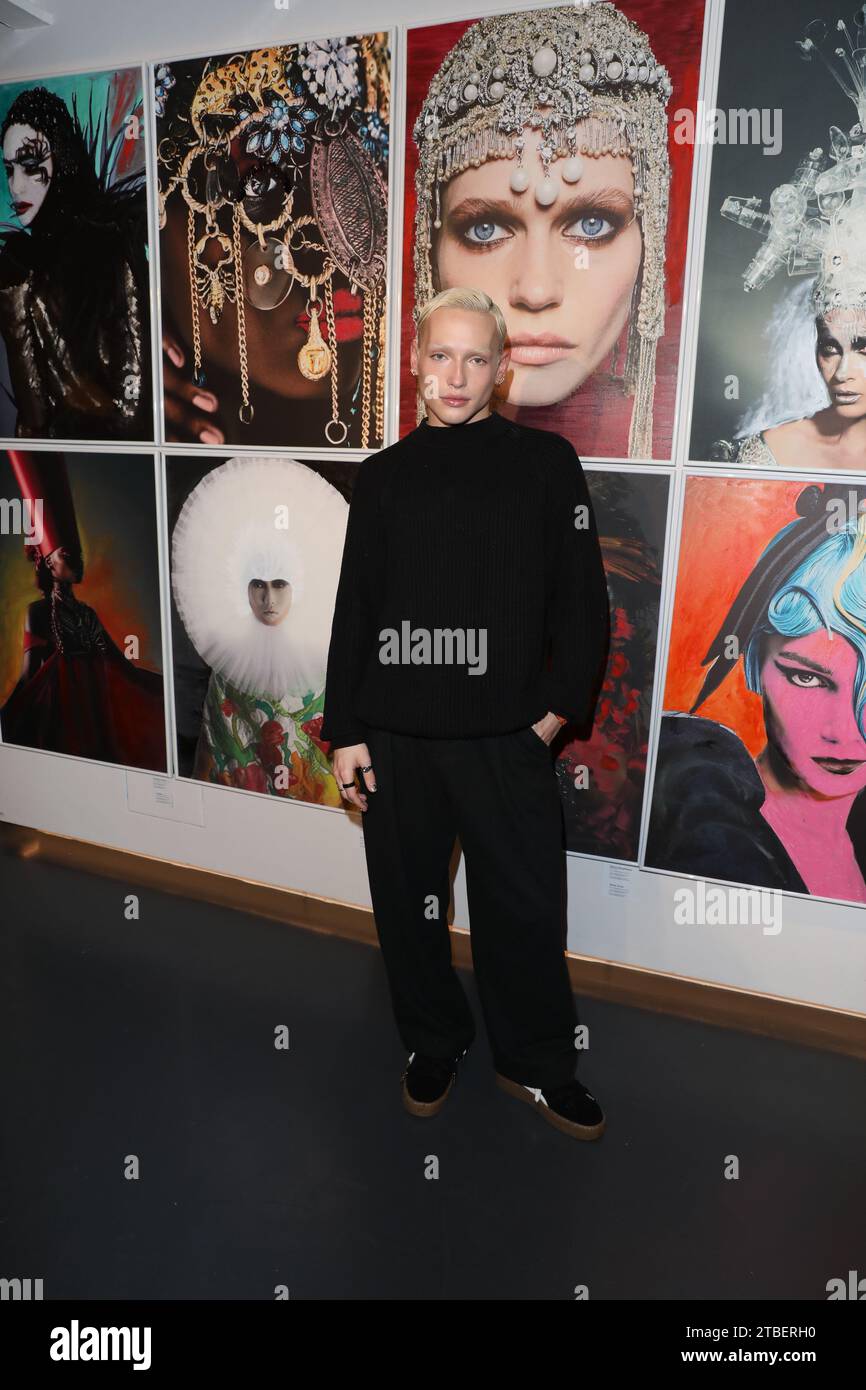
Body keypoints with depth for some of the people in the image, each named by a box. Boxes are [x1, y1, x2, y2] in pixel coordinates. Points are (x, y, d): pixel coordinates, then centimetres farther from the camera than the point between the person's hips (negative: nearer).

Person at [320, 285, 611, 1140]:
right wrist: (344, 733, 3)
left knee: (523, 909, 9)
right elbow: (354, 610, 6)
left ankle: (534, 1061, 32)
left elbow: (582, 605, 1)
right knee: (408, 902, 14)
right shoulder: (384, 475, 6)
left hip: (507, 739, -2)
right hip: (396, 737, 2)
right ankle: (433, 1043, 38)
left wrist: (555, 712, -5)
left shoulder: (545, 463, 1)